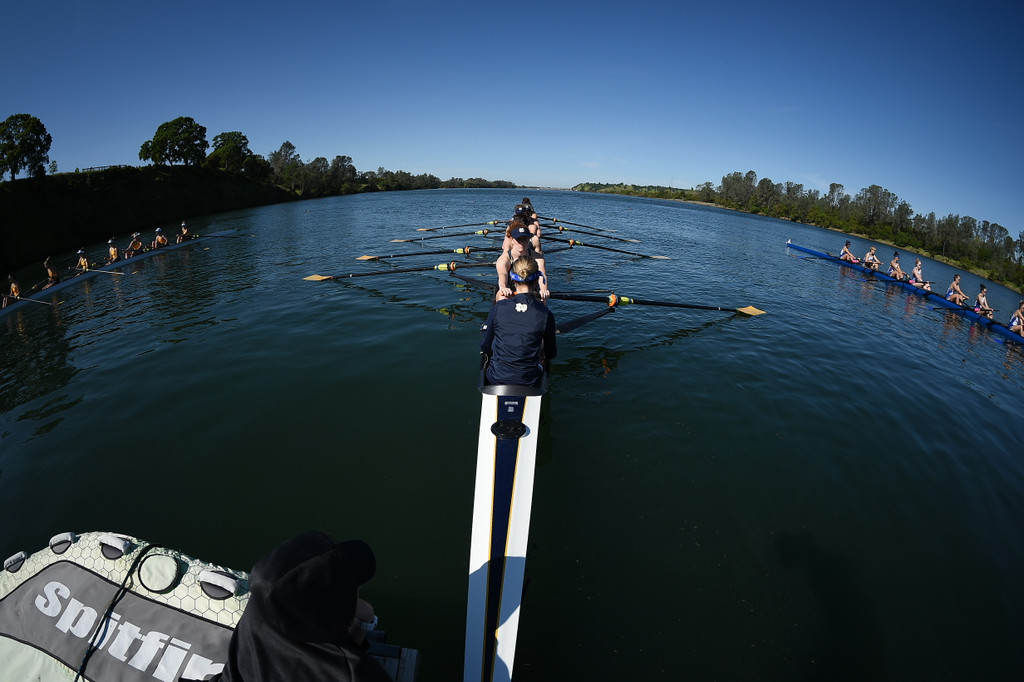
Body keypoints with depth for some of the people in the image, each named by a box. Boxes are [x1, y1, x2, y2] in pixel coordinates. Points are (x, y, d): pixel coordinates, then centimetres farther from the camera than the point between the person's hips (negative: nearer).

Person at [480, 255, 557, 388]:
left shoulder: (498, 307, -13)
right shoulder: (545, 314, -15)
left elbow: (484, 347, -3)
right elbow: (551, 354, -2)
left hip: (496, 379, 1)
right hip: (530, 382, -1)